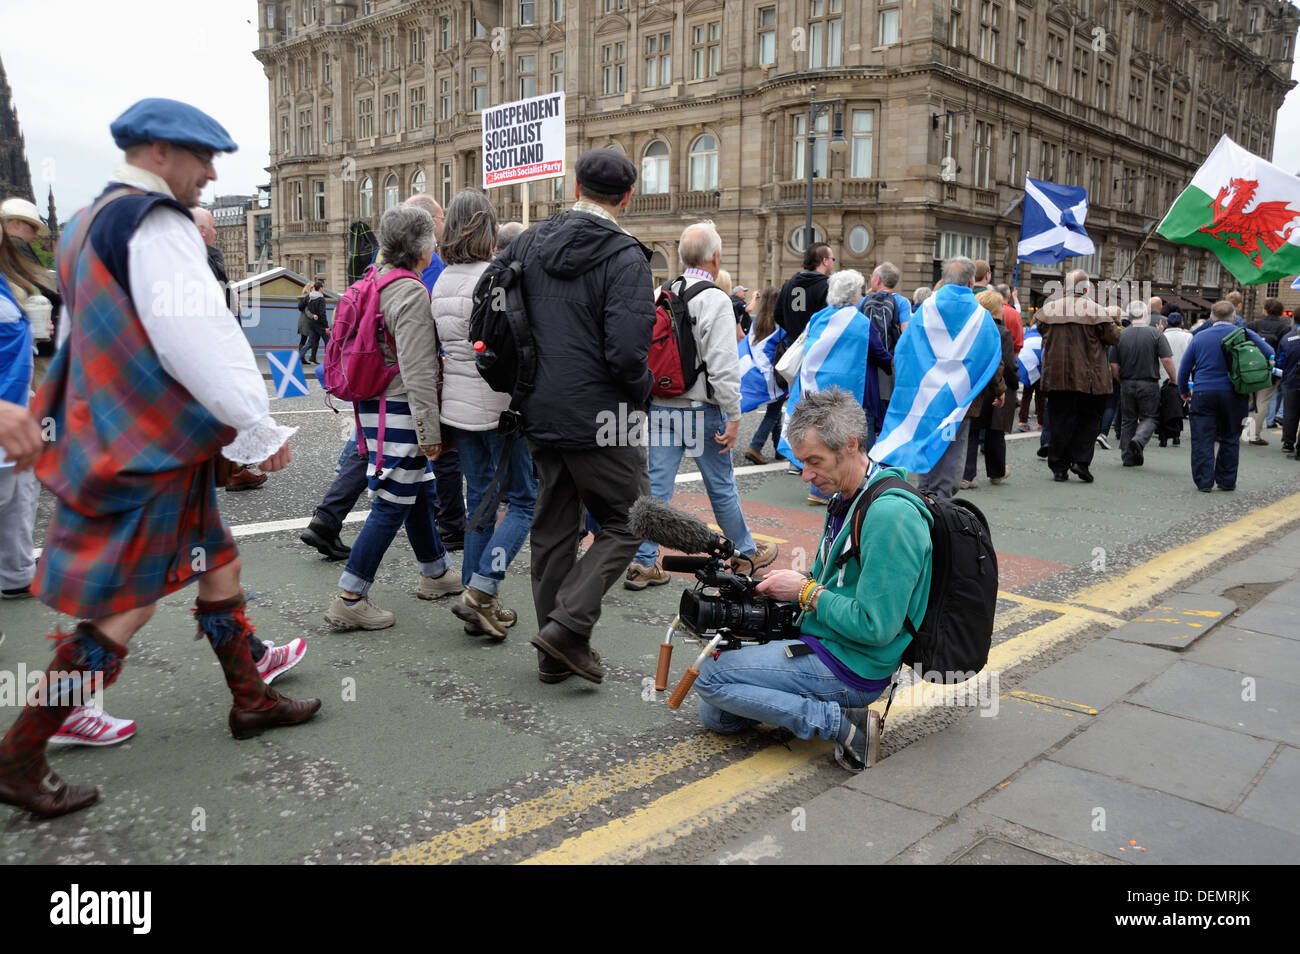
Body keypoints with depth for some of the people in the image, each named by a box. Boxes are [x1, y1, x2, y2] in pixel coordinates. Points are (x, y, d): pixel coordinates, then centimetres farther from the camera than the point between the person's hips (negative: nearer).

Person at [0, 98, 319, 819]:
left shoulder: (90, 223, 15)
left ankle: (250, 700, 29)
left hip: (152, 445, 10)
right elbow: (198, 342, -24)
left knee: (216, 563, 17)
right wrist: (260, 429, -18)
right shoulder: (154, 225, -17)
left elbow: (95, 339, 19)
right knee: (128, 605, -2)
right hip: (147, 453, -10)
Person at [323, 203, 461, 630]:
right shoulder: (411, 292, -17)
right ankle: (349, 600, 1)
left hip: (374, 402, 10)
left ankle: (436, 574, 35)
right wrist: (430, 431, -19)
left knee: (420, 493, 20)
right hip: (401, 410, -10)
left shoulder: (375, 282, 12)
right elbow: (417, 371, -21)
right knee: (391, 505, -3)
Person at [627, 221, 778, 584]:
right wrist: (733, 417, -11)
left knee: (656, 486, 7)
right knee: (722, 487, 11)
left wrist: (649, 398, 15)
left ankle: (643, 564, 8)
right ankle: (746, 553, 29)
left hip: (658, 407, 5)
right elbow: (723, 366, -17)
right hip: (701, 409, -4)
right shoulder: (715, 300, -12)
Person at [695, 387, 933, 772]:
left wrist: (806, 591, -15)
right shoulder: (845, 499, 8)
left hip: (851, 666, -10)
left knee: (711, 676, -12)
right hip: (823, 645, 10)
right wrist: (791, 582, 1)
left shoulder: (890, 516, -24)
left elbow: (874, 626, -27)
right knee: (717, 716, 11)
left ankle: (841, 723, -11)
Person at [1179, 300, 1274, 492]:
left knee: (1202, 440, 2)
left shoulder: (1199, 338, 6)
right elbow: (1270, 354, -1)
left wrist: (1184, 390, 23)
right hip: (1233, 395, 0)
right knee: (1229, 439, 11)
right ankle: (1226, 481, 16)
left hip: (1203, 394, 0)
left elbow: (1184, 368, 10)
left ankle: (1204, 481, -1)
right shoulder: (1245, 334, 2)